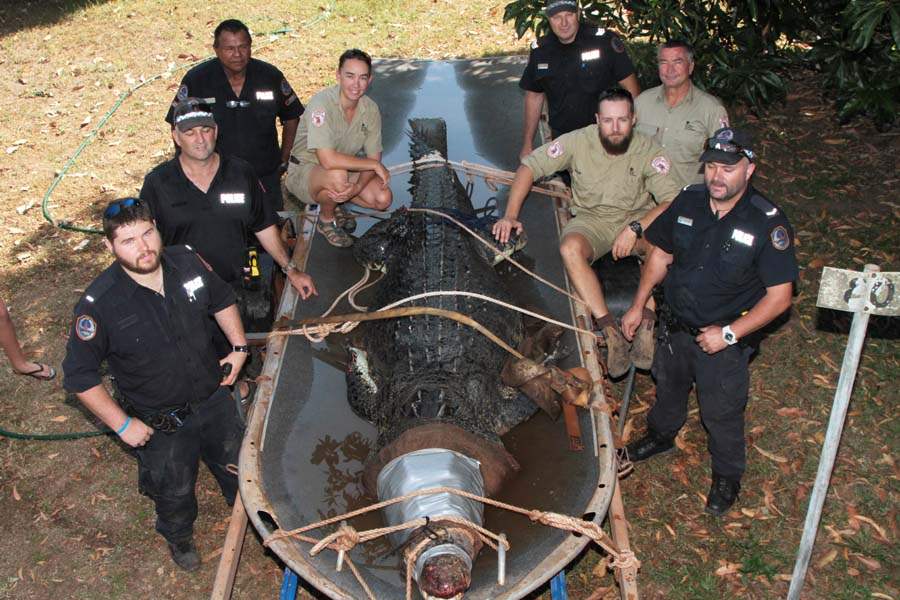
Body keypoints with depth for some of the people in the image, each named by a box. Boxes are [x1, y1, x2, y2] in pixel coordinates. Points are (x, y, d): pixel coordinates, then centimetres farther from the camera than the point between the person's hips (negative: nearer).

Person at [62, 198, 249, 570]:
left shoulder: (187, 262, -16)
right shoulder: (99, 304, -28)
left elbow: (221, 299, 6)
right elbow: (79, 375, -17)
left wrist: (239, 346, -2)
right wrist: (122, 424, -16)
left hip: (214, 398, 4)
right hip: (161, 425, -3)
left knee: (236, 465, 28)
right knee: (175, 491, 22)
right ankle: (179, 536, 57)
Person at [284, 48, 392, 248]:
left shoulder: (370, 109, -8)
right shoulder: (322, 103, -28)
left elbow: (374, 157, -4)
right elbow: (328, 160, -37)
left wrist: (358, 187, -25)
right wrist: (375, 165, -28)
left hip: (346, 170, 6)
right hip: (304, 170, -6)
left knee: (383, 198, -14)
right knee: (337, 175, -38)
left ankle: (335, 201, 14)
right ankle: (326, 220, -6)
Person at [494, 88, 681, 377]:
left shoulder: (649, 150, -13)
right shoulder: (578, 141, -12)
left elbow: (672, 201, -18)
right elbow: (530, 166, -8)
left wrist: (635, 228, -32)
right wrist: (510, 215, -18)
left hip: (637, 218, 0)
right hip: (591, 220, 0)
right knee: (570, 248, -35)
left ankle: (647, 327, -30)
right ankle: (611, 331, -33)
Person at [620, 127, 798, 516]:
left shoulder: (768, 223, -23)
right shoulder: (688, 201, -9)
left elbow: (779, 296, -19)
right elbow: (661, 254, 5)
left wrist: (729, 334, -21)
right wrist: (638, 306, 5)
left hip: (725, 340, -4)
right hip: (677, 327, 4)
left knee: (722, 412, 13)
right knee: (668, 387, 27)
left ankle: (727, 476, 40)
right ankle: (661, 435, 57)